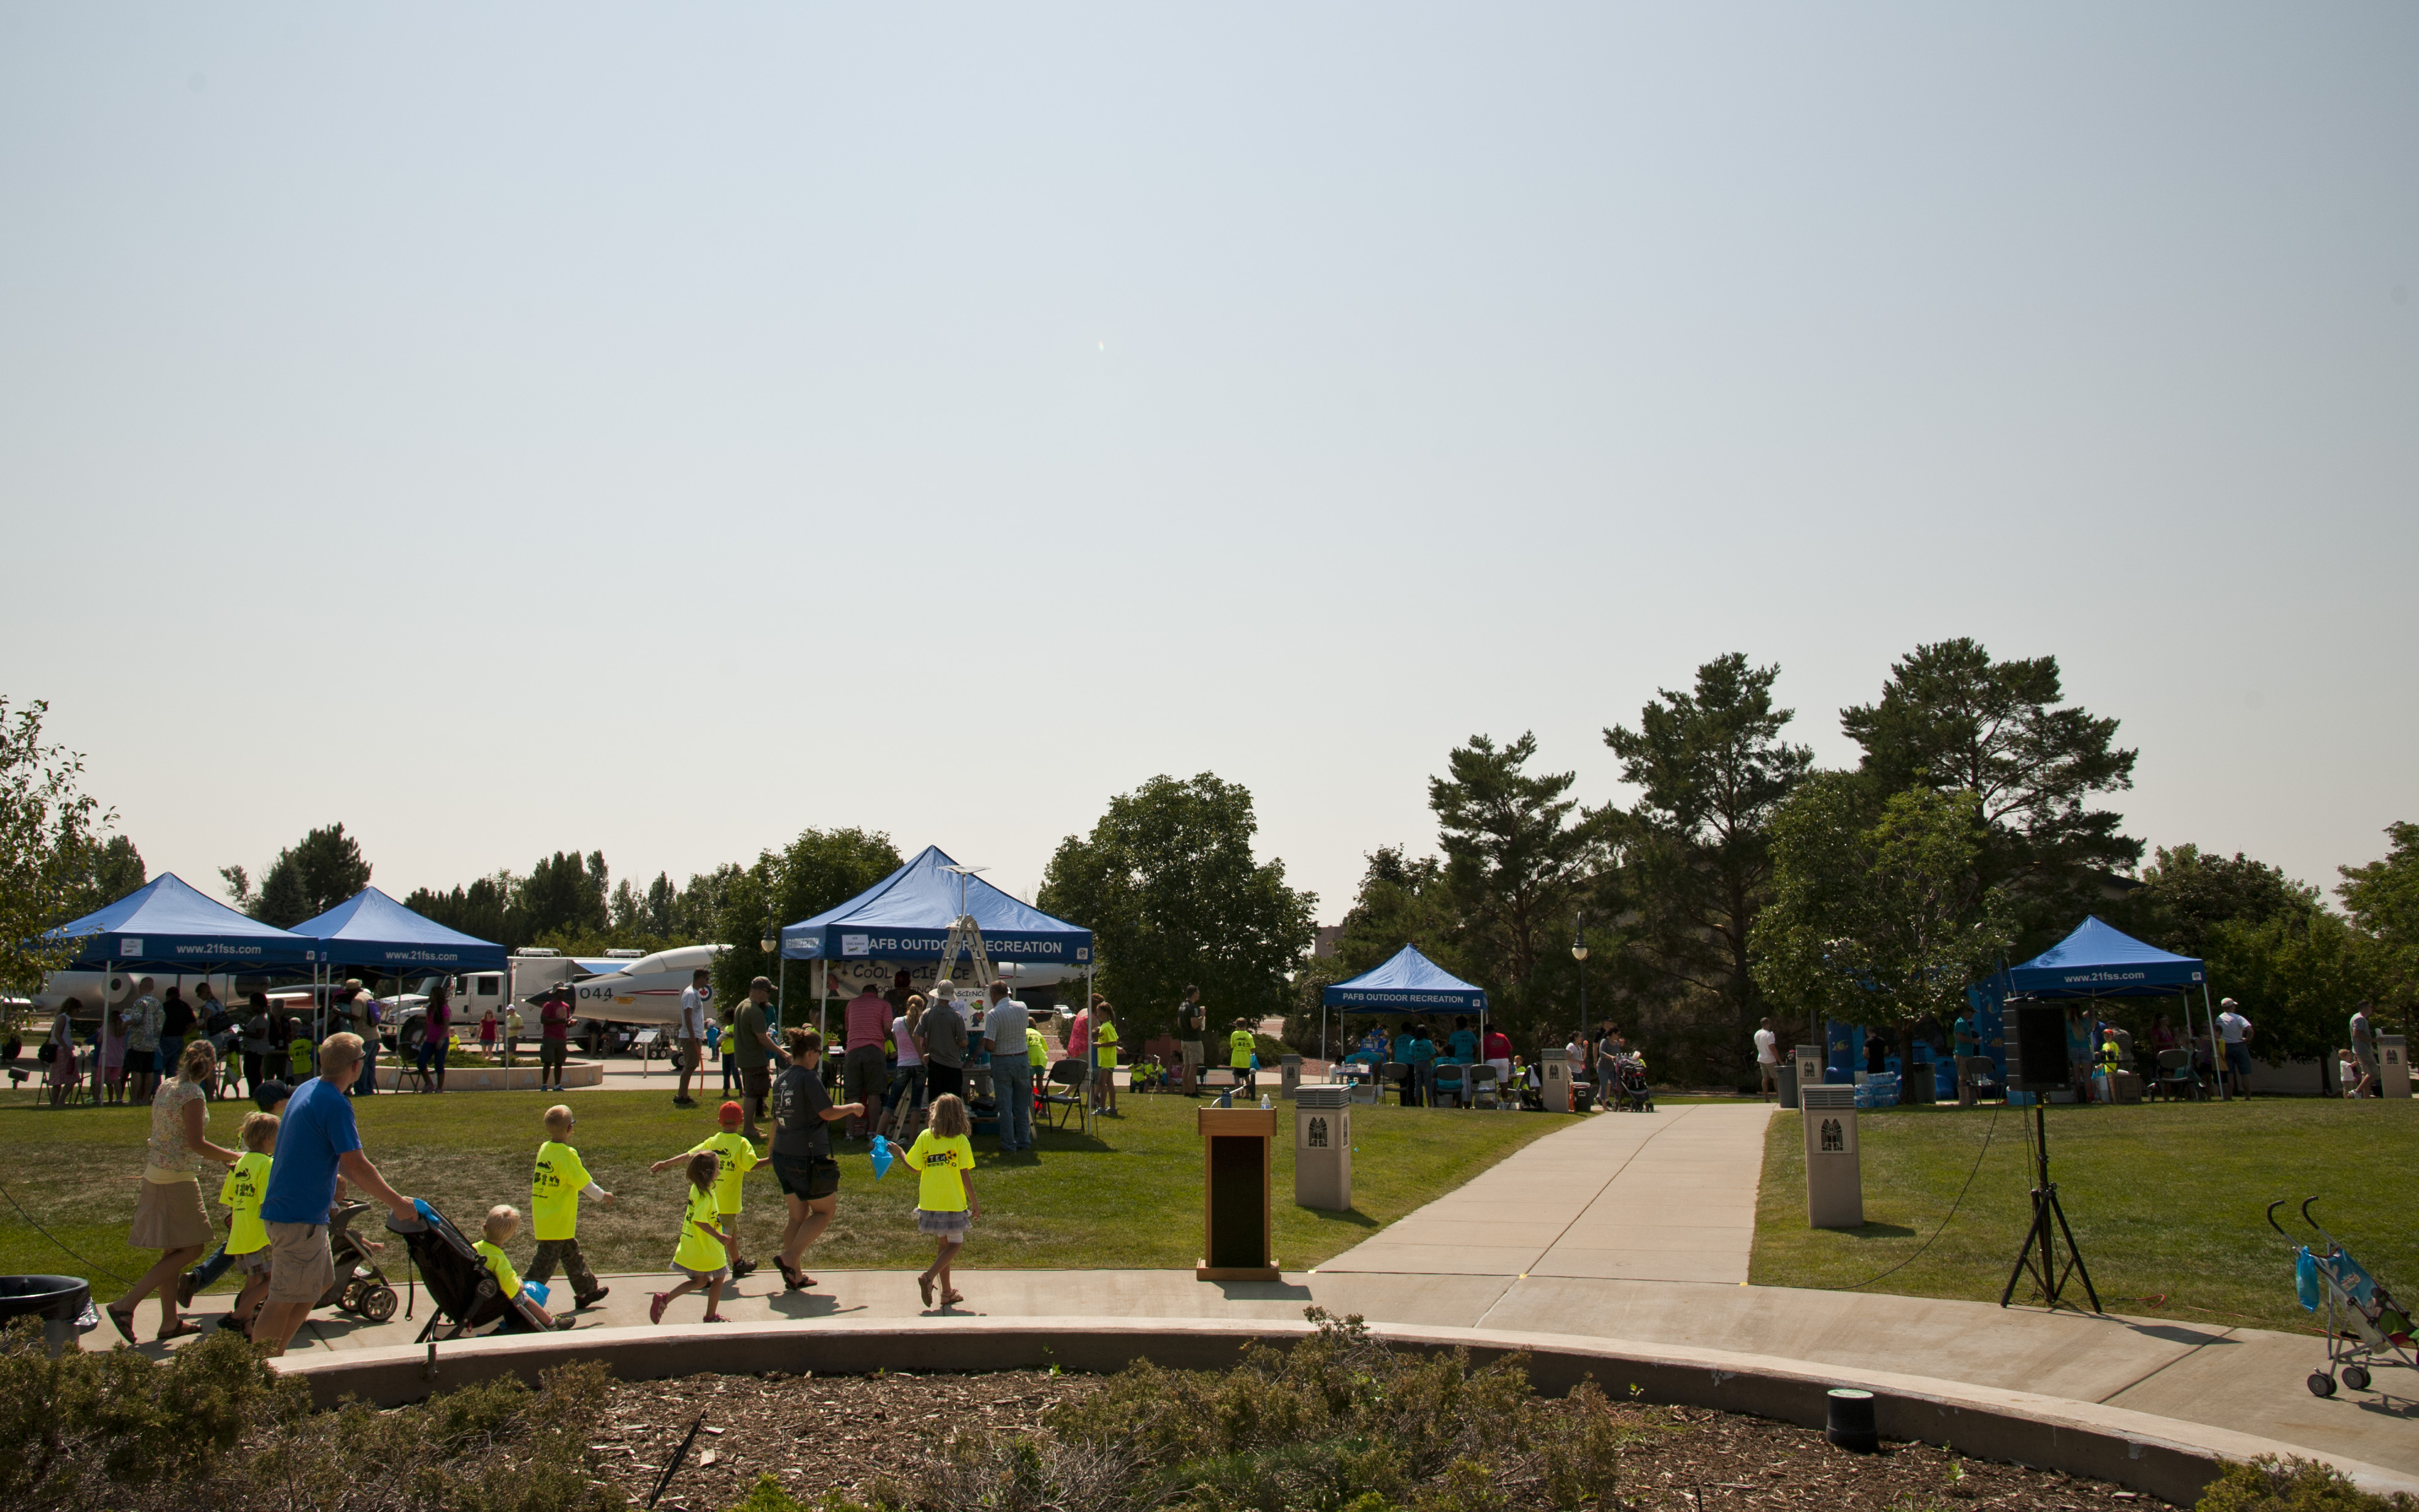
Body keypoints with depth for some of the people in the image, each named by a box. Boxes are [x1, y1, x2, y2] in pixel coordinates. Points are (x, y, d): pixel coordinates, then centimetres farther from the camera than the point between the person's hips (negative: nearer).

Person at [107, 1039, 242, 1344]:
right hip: (176, 1179, -9)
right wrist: (233, 1157, -12)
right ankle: (126, 1305, -8)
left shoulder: (167, 1086, 10)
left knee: (173, 1252, 15)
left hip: (156, 1173, 9)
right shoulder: (193, 1094, -16)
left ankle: (170, 1322, 20)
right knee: (190, 1250, -2)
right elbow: (196, 1143, -22)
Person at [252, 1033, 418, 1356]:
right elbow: (356, 1165, -21)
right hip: (299, 1216, -10)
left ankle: (272, 1360, 25)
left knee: (322, 1282, 20)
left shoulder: (309, 1089, 12)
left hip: (284, 1206, 10)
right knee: (285, 1300, -5)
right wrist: (397, 1203, -11)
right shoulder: (335, 1104, -20)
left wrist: (381, 1192, 21)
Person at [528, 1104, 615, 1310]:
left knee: (571, 1254, 21)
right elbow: (584, 1182, -14)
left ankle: (586, 1292, 33)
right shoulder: (567, 1154, -19)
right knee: (546, 1261, -4)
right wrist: (603, 1196, 3)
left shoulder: (544, 1148, 4)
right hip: (558, 1221, -9)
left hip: (543, 1217, 9)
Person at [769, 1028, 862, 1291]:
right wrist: (853, 1108, -2)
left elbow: (775, 1121, 16)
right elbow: (828, 1113, -20)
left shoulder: (780, 1080, 9)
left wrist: (774, 1159, 24)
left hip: (783, 1157, 8)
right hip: (808, 1158, -8)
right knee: (825, 1211, 7)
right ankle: (790, 1257, -6)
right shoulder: (809, 1077, -15)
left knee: (797, 1215, 16)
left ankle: (795, 1274, 17)